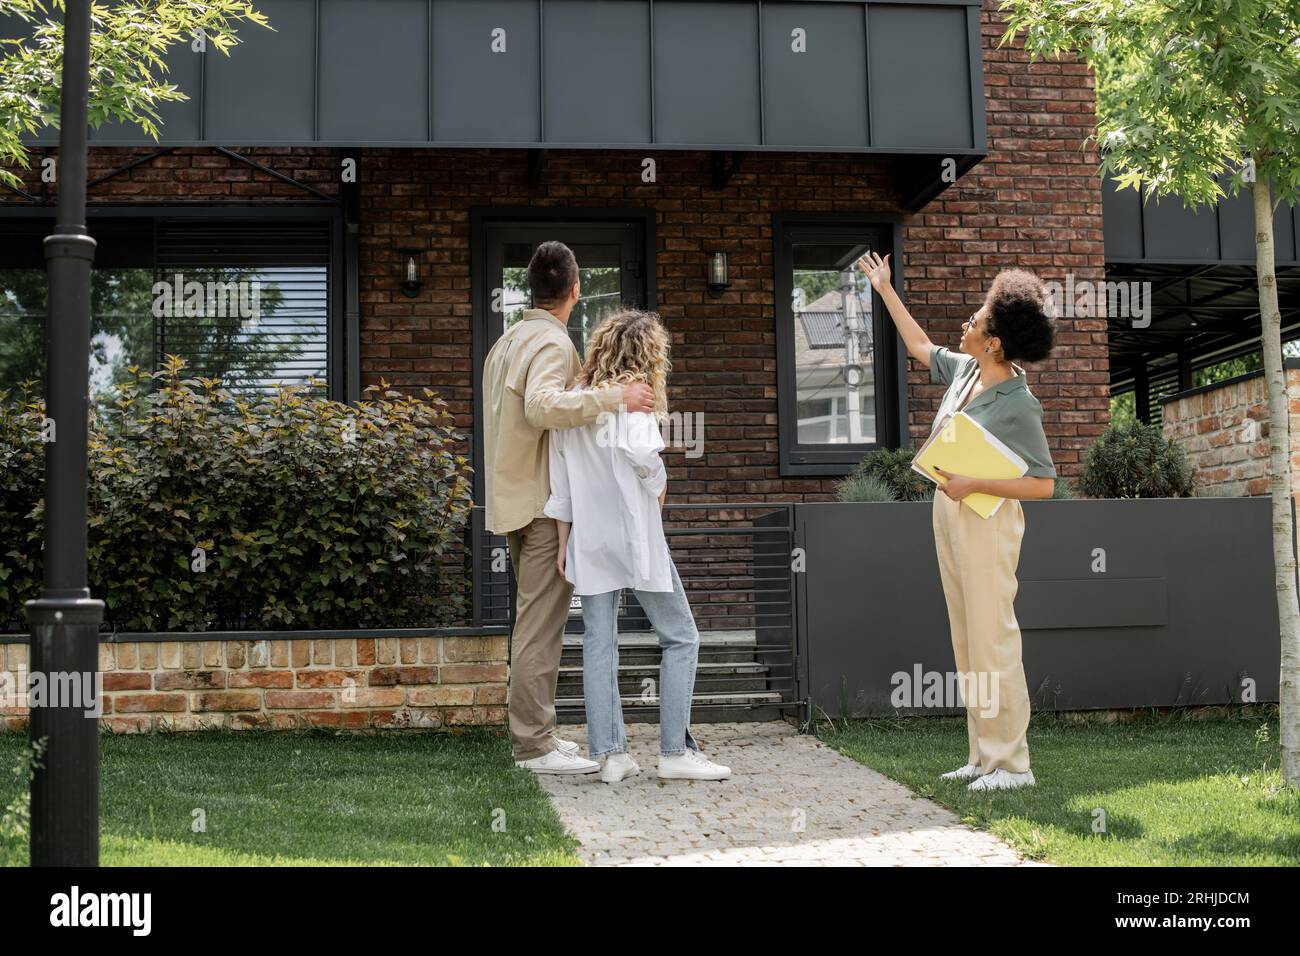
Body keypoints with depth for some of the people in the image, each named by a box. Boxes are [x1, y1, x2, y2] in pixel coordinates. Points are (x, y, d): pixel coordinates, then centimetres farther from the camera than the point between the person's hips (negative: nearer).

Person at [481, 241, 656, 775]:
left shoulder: (509, 340, 17)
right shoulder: (552, 343, -14)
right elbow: (542, 405, -31)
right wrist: (613, 397, -31)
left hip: (515, 498, 10)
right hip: (545, 500, -10)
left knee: (533, 621, 15)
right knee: (541, 624, -7)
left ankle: (531, 734, 21)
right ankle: (535, 746, -5)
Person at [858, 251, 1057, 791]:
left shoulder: (1018, 405, -16)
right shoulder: (965, 372, 7)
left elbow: (1043, 484, -17)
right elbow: (919, 347, 26)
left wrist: (974, 484, -23)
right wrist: (885, 291, 30)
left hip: (986, 520, -9)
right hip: (950, 516, 9)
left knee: (993, 639, -7)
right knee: (967, 641, 10)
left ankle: (1012, 763, -1)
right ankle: (983, 756, 17)